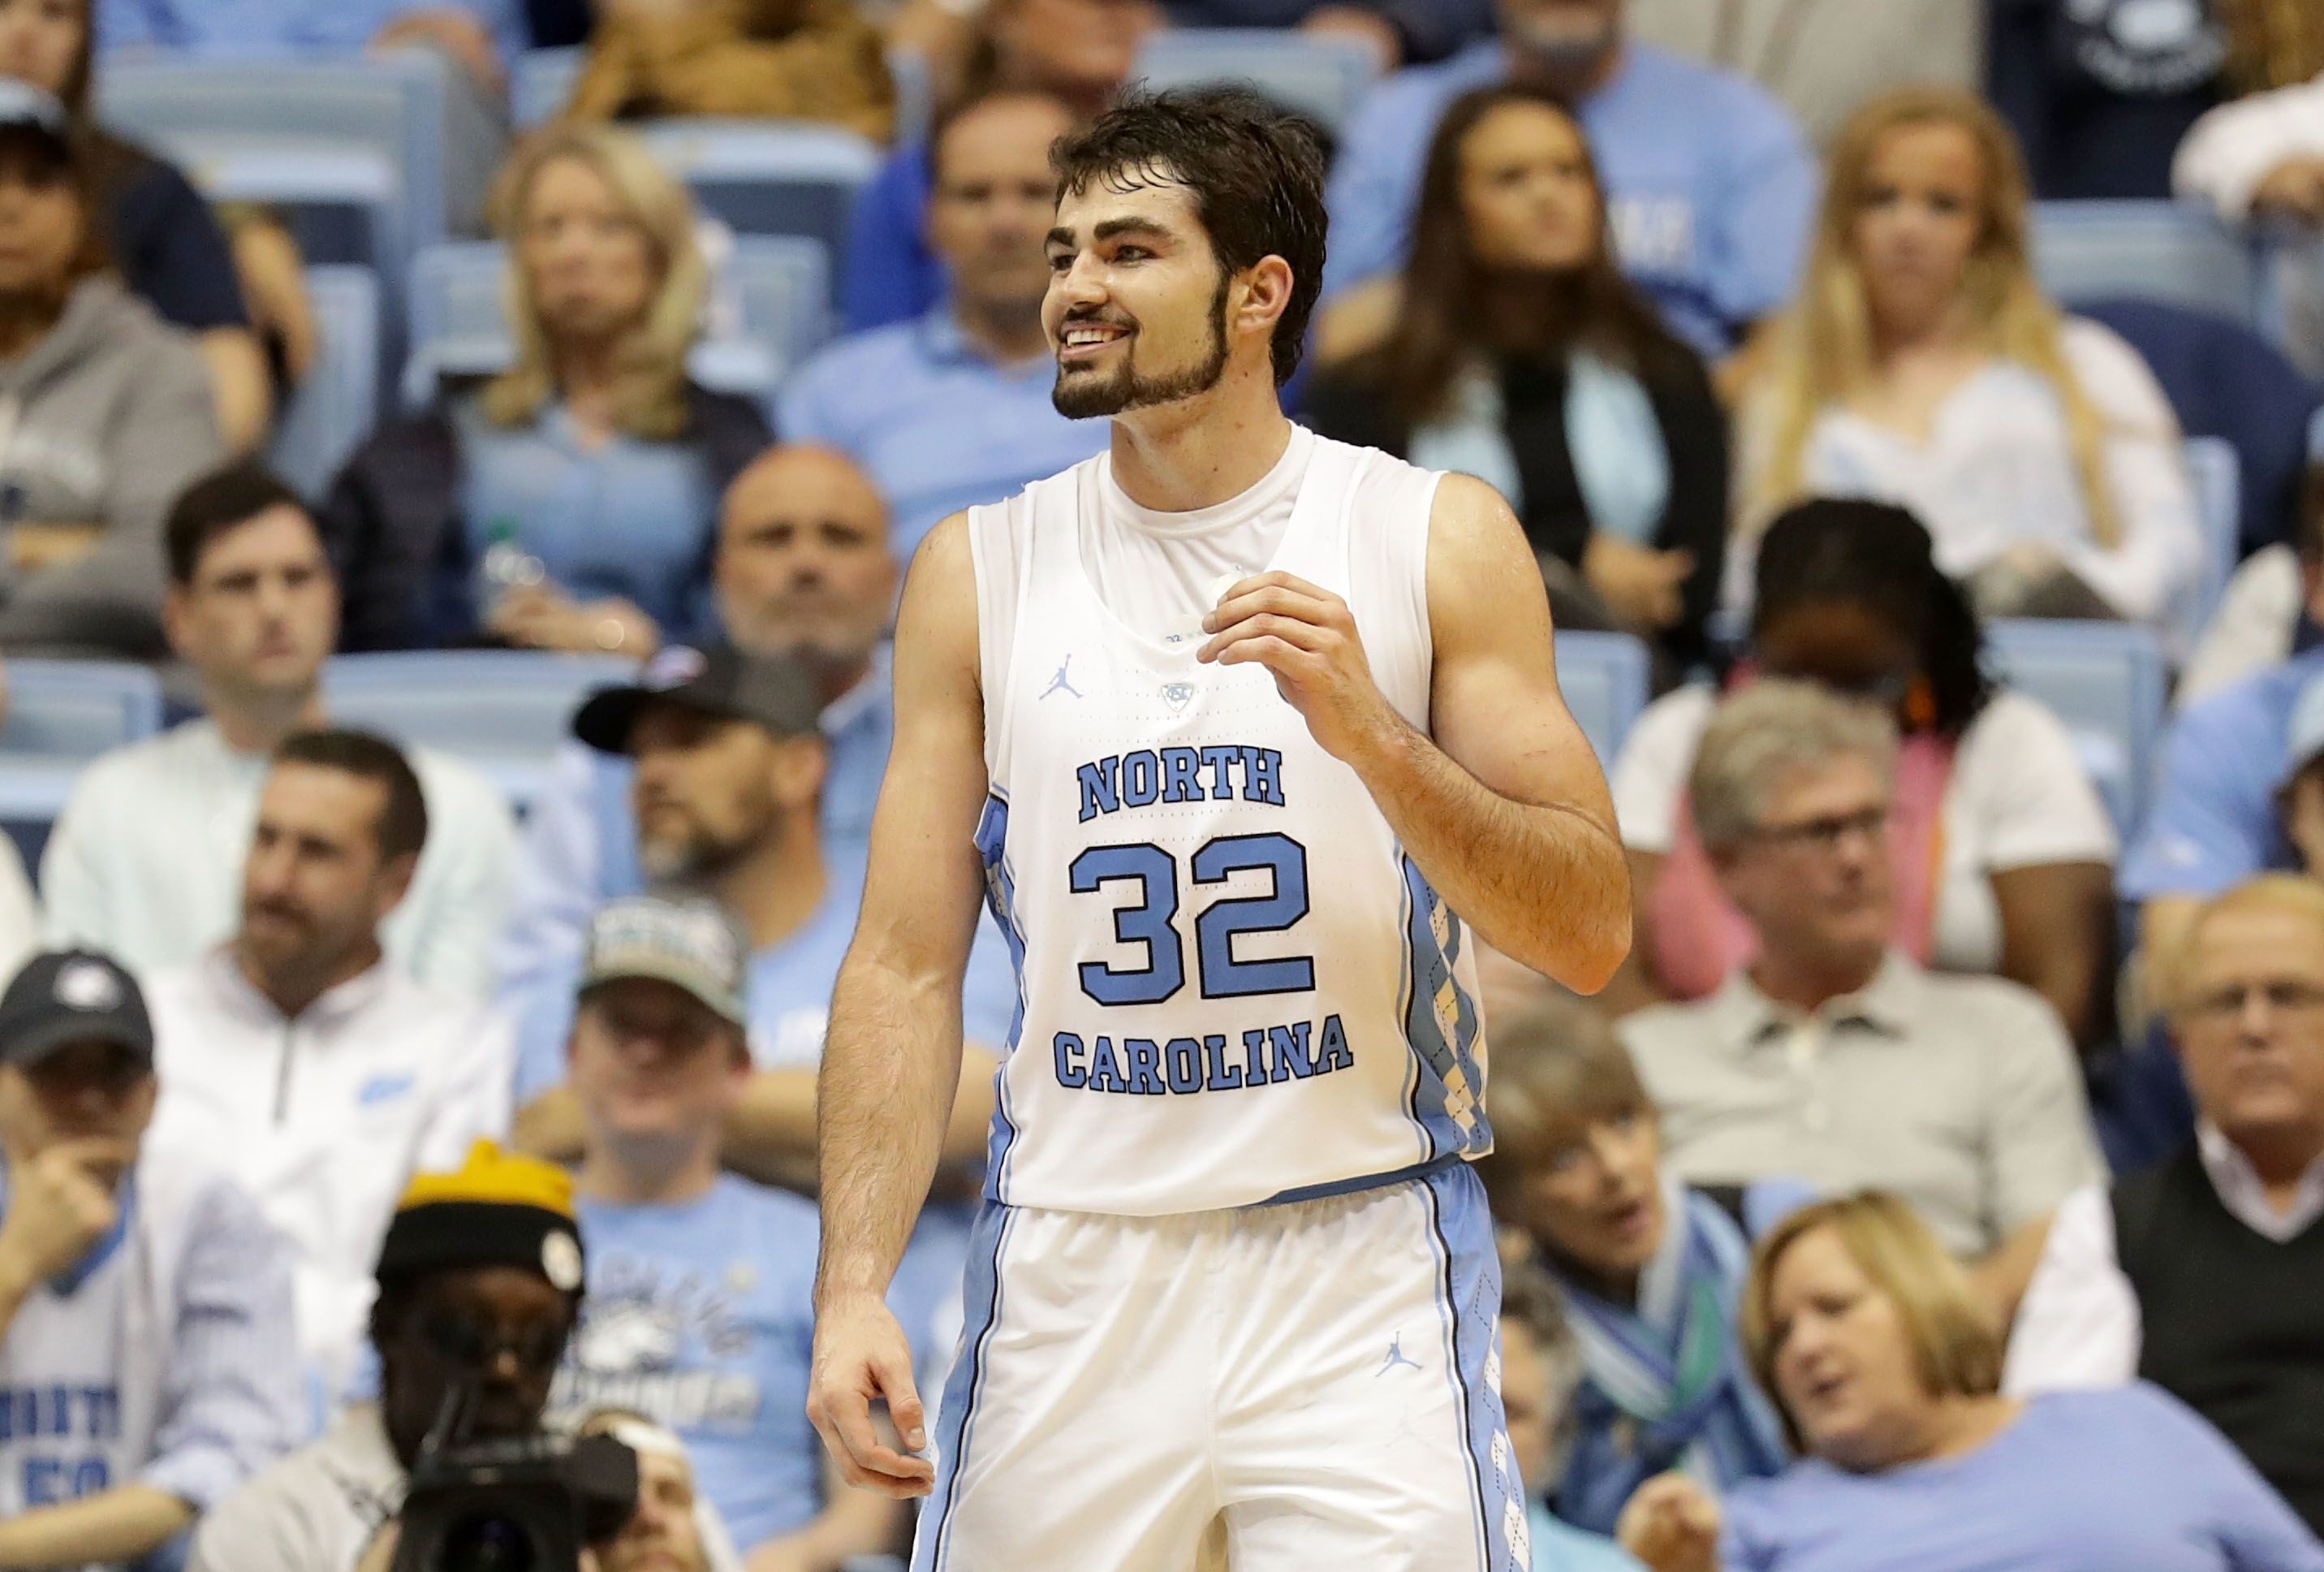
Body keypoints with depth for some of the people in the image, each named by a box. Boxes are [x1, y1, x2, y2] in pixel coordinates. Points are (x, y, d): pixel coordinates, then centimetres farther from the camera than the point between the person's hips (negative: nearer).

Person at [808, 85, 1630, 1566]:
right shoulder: (982, 570, 6)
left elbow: (1590, 934, -3)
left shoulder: (1435, 539, 0)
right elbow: (907, 965, 4)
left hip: (1363, 1271, -2)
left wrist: (1371, 733, -18)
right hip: (1072, 1269, 2)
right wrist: (854, 1287, -7)